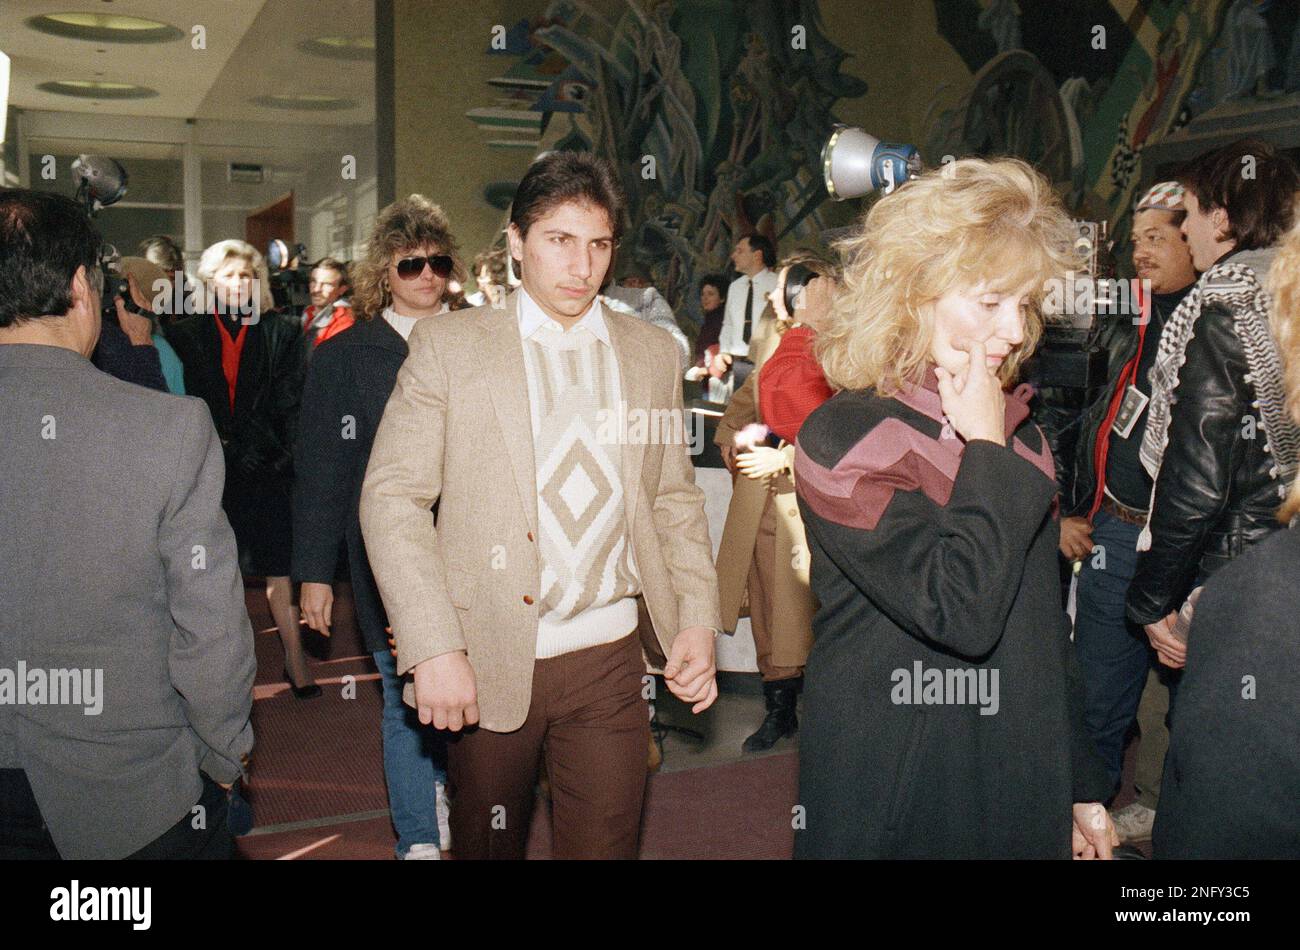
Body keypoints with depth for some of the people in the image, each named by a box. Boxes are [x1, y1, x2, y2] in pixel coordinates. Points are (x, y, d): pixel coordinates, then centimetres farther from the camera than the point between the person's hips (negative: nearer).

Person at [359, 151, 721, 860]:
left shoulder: (654, 354, 8)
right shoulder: (450, 344, -2)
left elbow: (673, 497, 13)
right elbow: (392, 496, -6)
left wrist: (697, 619, 0)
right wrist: (434, 648, -15)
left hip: (607, 663, 2)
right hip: (484, 664, -1)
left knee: (606, 845, 7)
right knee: (487, 847, 16)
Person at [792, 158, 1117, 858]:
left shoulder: (1017, 431, 5)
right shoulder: (845, 438, -16)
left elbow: (1048, 629, 12)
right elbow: (960, 611, -26)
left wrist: (1083, 786, 15)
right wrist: (988, 453, -16)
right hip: (892, 797, -6)